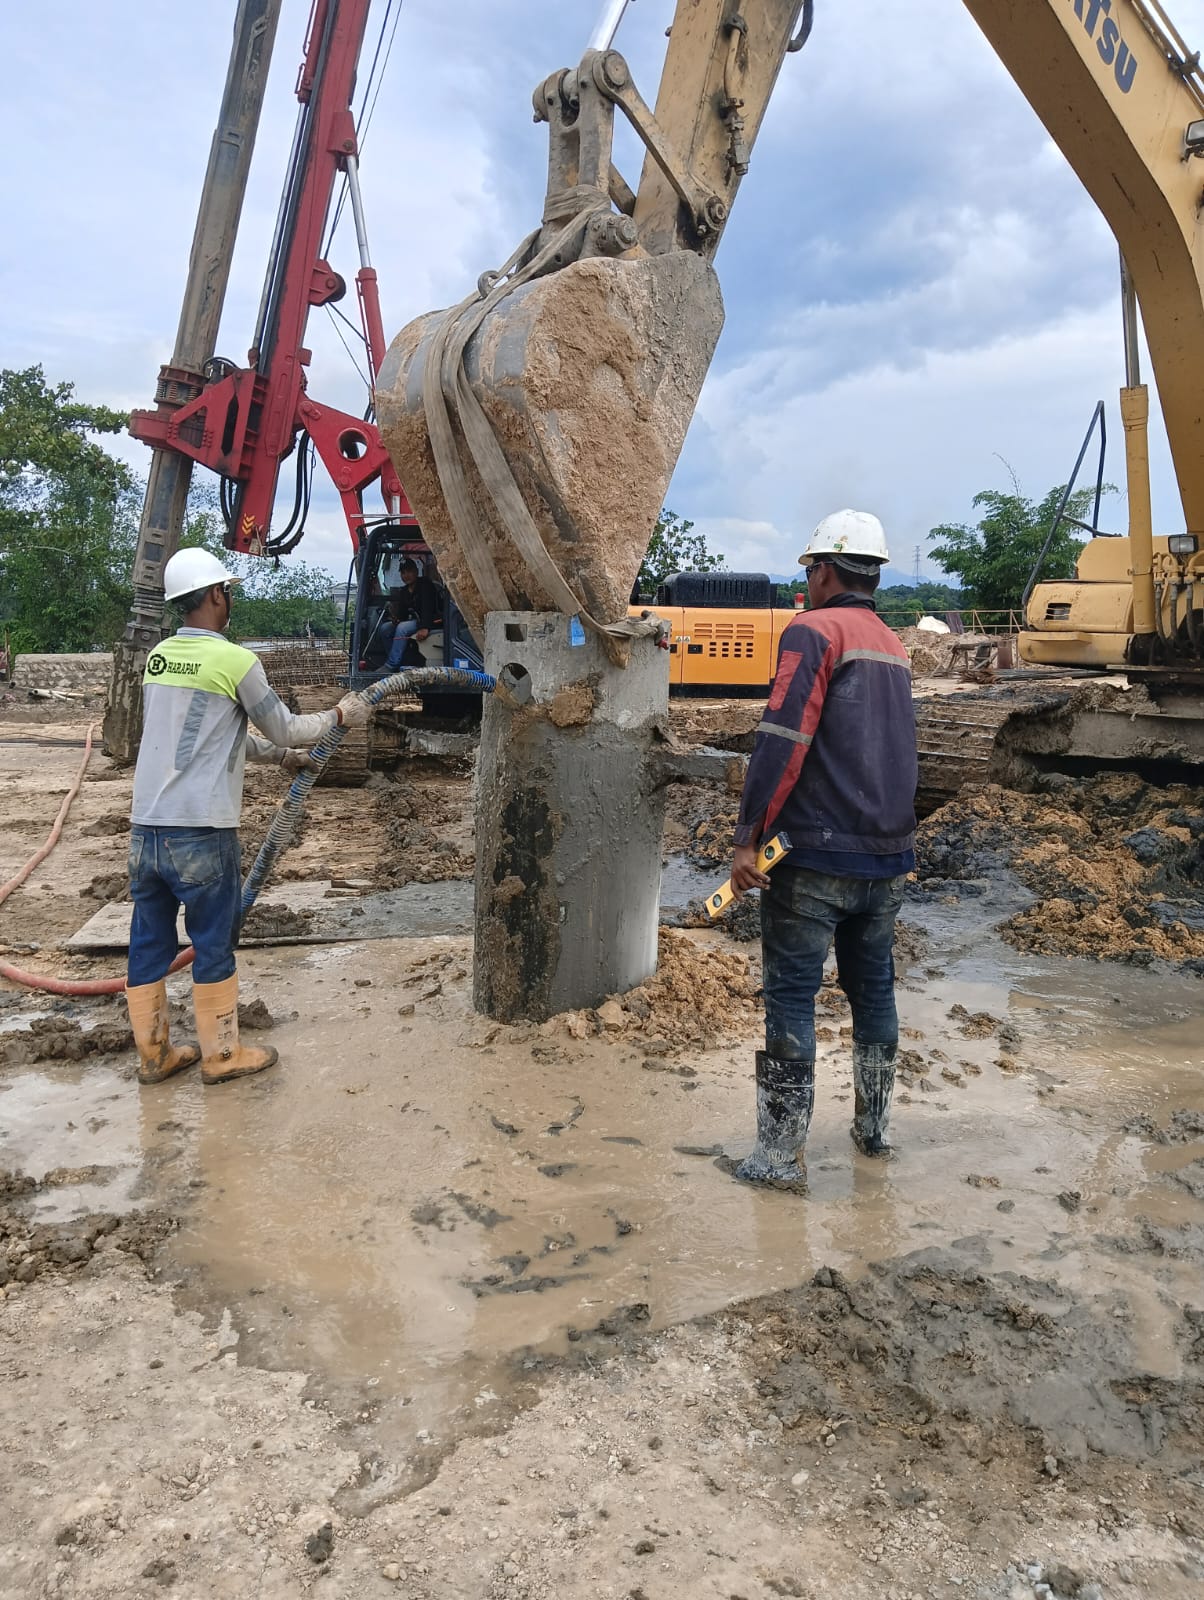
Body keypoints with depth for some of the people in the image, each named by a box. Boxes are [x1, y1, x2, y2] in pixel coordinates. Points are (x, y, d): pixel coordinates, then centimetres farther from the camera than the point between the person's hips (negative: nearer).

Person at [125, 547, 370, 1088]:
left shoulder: (159, 656, 10)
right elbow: (287, 728, -1)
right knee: (213, 944, 7)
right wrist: (340, 714, 16)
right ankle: (221, 1055, 19)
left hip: (145, 827, 7)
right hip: (200, 832, -7)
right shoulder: (234, 661, -11)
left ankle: (153, 1055, 25)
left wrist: (278, 754, 29)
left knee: (149, 943, 13)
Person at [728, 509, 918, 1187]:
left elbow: (783, 742, -18)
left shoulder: (814, 632, -9)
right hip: (889, 857, 8)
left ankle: (782, 1156, 3)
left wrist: (749, 838, -16)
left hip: (819, 855, -7)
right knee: (874, 990, 18)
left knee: (792, 998, -2)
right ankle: (875, 1125, 31)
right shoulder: (896, 649, 16)